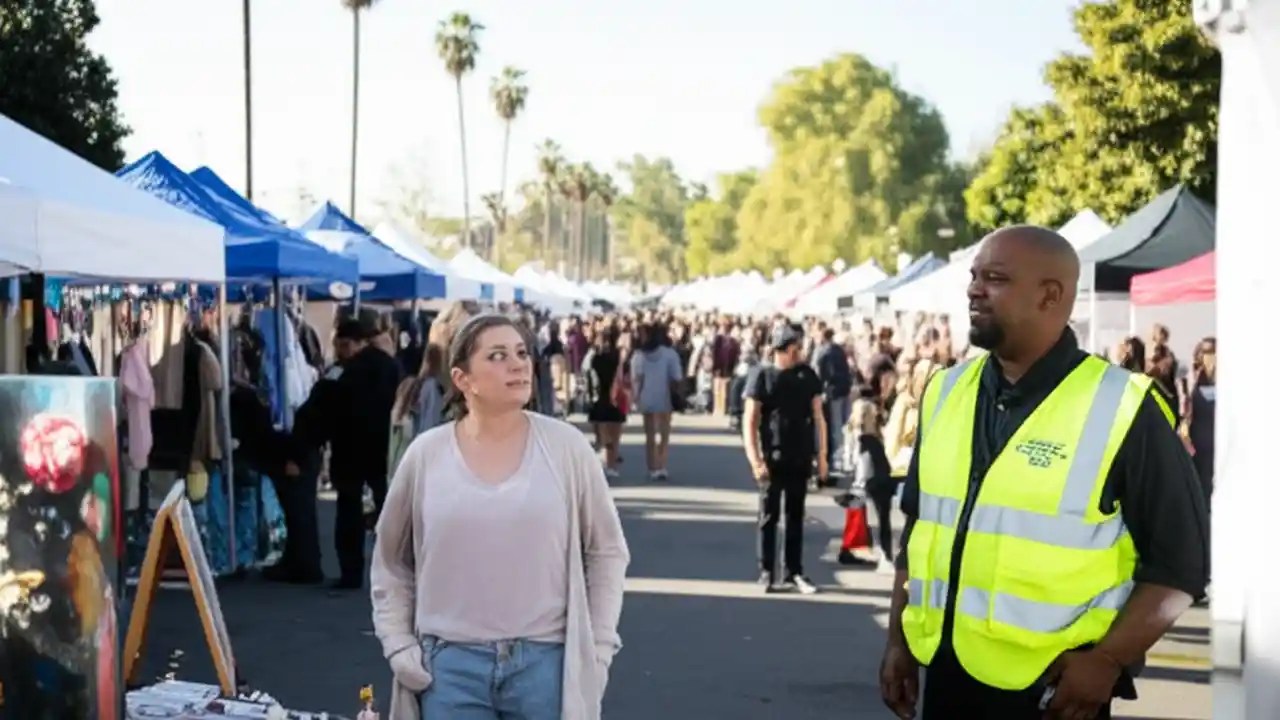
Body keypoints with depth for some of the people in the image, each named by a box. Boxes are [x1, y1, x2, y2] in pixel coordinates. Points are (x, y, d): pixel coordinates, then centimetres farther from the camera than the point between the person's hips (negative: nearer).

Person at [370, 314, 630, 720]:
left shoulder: (566, 446, -2)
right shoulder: (426, 456, 0)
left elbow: (606, 552, 3)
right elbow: (391, 562, 11)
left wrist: (598, 647, -1)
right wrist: (398, 643, 3)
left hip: (545, 660, 0)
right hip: (451, 664, 1)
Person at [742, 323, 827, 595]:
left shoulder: (807, 375, 5)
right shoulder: (764, 377, -4)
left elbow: (818, 417, 9)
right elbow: (749, 422, -6)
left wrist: (822, 455, 3)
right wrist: (755, 460, -14)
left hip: (801, 459, 3)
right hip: (772, 459, -3)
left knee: (796, 517, 9)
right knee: (769, 518, 3)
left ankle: (794, 573, 14)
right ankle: (767, 574, 7)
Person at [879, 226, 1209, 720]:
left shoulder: (1121, 409, -10)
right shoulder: (945, 392, 6)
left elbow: (1180, 561, -7)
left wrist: (1109, 660, -14)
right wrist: (898, 641, 12)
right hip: (946, 674, 5)